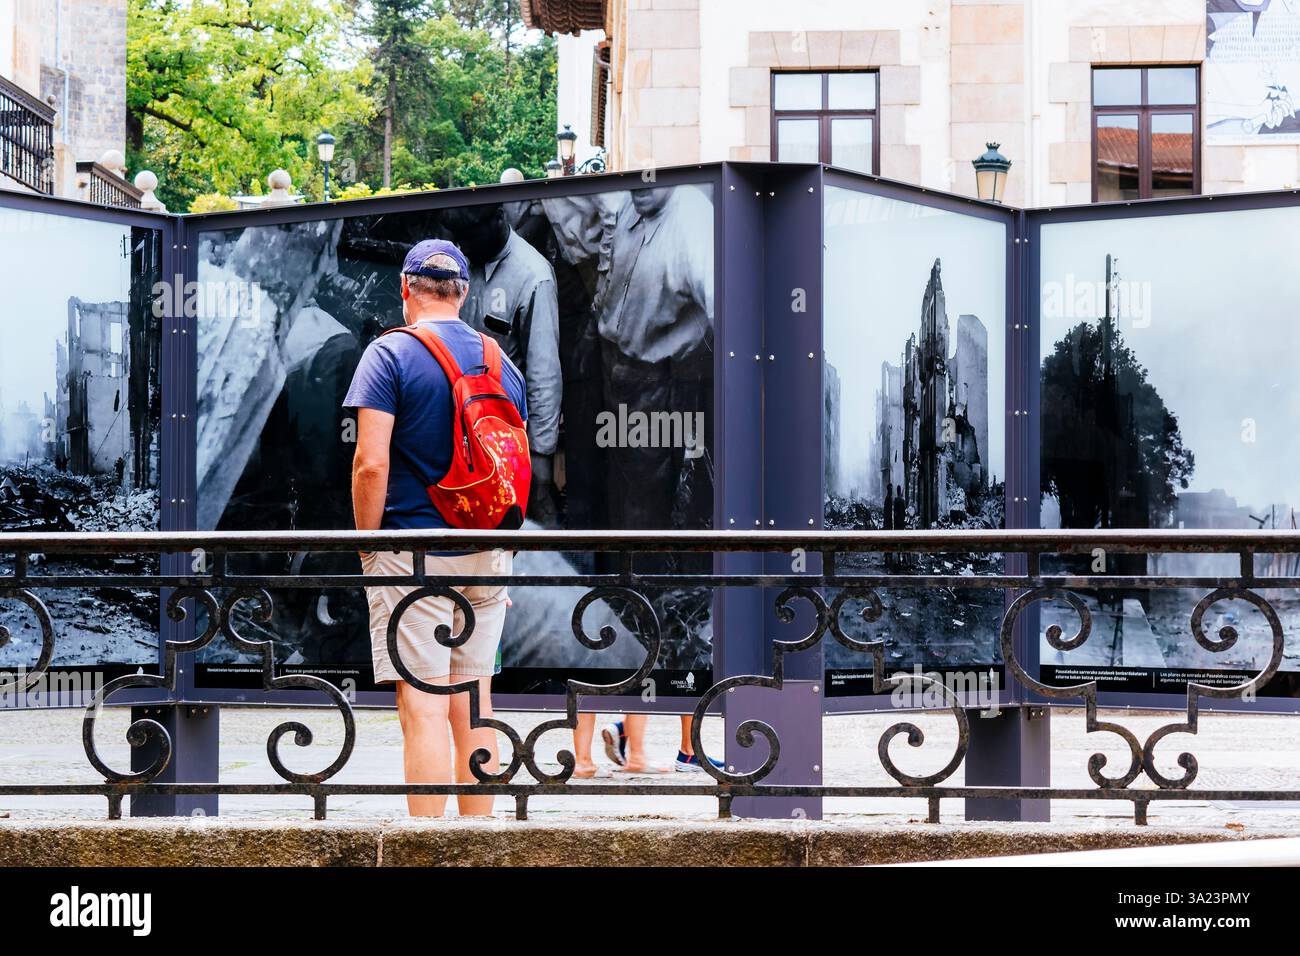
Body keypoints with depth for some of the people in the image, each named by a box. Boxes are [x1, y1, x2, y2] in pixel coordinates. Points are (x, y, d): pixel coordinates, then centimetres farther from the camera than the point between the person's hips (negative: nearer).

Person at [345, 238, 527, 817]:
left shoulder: (391, 355, -7)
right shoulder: (503, 363, 11)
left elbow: (371, 465, -15)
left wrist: (369, 549, -5)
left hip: (413, 549, -6)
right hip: (486, 553, 6)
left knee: (422, 706, -7)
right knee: (473, 705, 11)